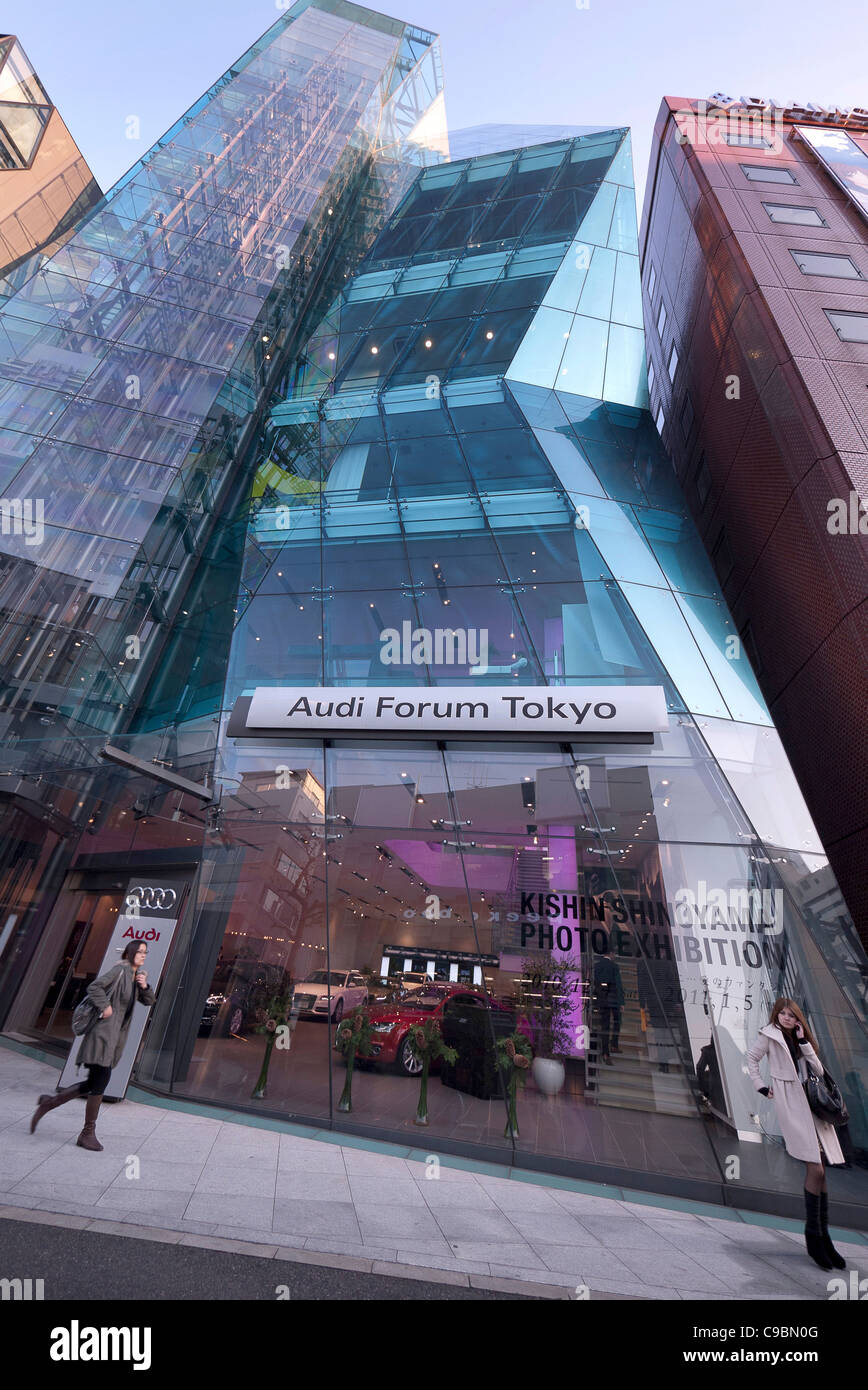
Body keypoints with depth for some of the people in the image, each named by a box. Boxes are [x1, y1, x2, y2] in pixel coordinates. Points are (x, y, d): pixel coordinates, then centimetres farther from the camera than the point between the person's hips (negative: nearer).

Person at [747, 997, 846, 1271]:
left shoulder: (798, 1038, 13)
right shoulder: (770, 1034, -3)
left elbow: (819, 1070, 5)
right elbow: (751, 1058, 2)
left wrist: (803, 1041, -2)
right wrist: (761, 1086, -4)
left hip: (810, 1103, 6)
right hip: (790, 1104, -6)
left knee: (820, 1171, 6)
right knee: (815, 1169, -10)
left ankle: (823, 1234, 17)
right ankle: (813, 1234, 3)